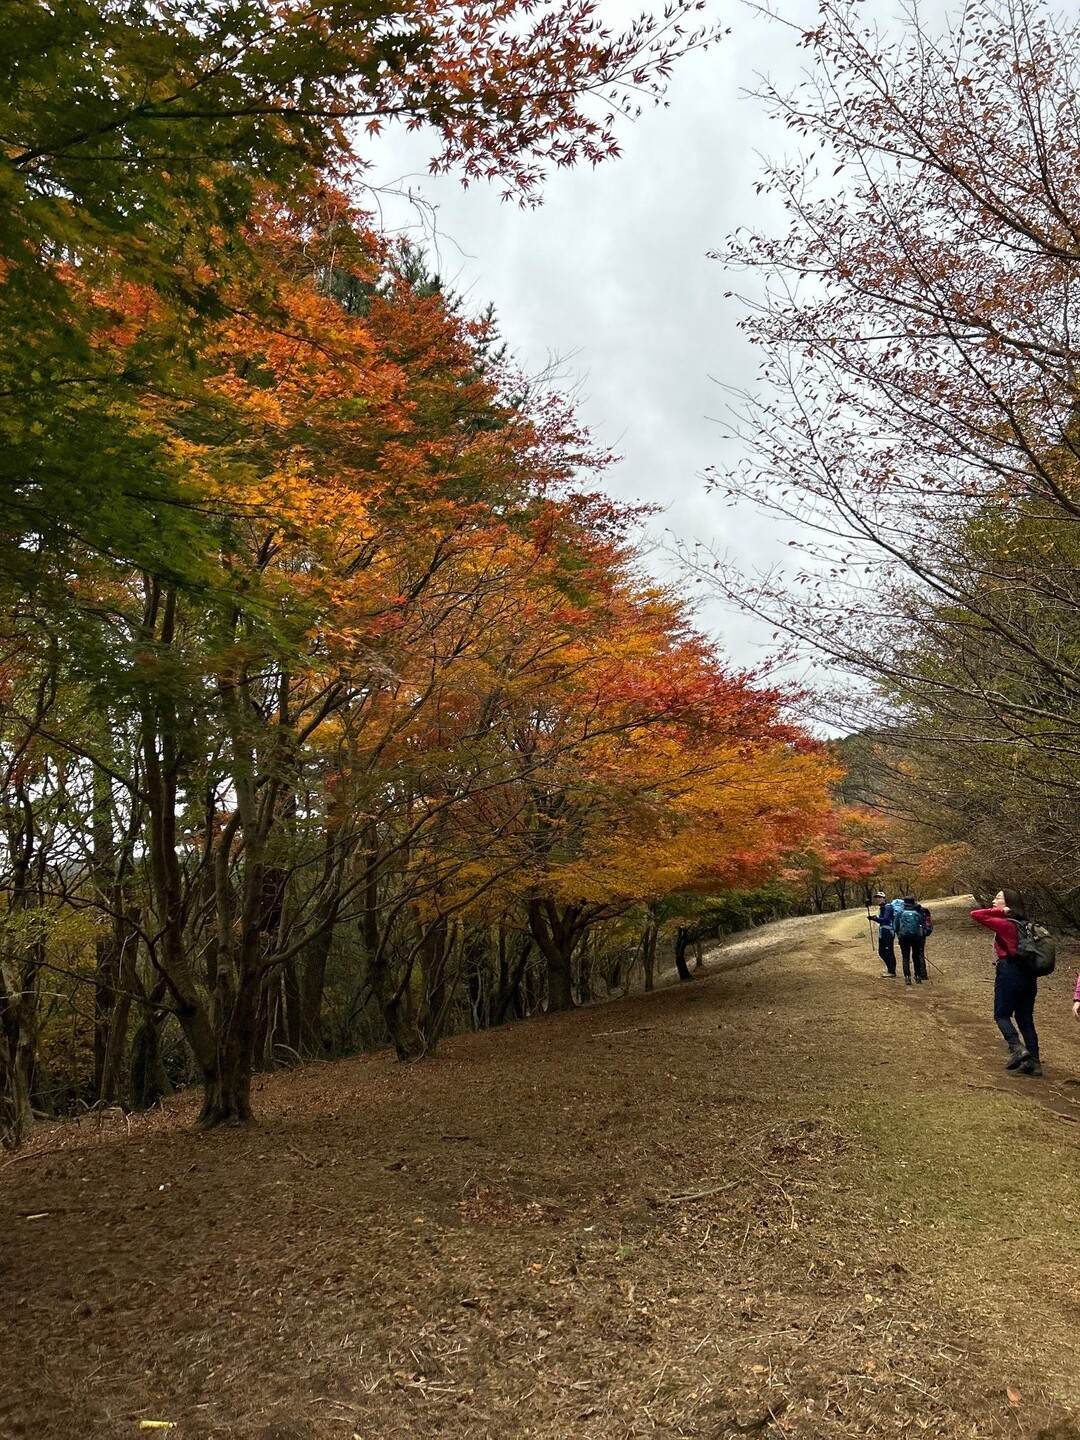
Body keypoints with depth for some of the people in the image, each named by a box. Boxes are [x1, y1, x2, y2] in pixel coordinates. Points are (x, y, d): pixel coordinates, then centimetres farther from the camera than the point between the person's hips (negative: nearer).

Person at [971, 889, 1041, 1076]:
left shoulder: (1004, 924, -11)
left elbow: (975, 914, -17)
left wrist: (1001, 911, -13)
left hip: (1009, 972, -7)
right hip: (1027, 973, 7)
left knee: (1002, 1014, 5)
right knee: (1025, 1018, 10)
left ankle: (1017, 1048, -14)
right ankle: (1033, 1062, 7)